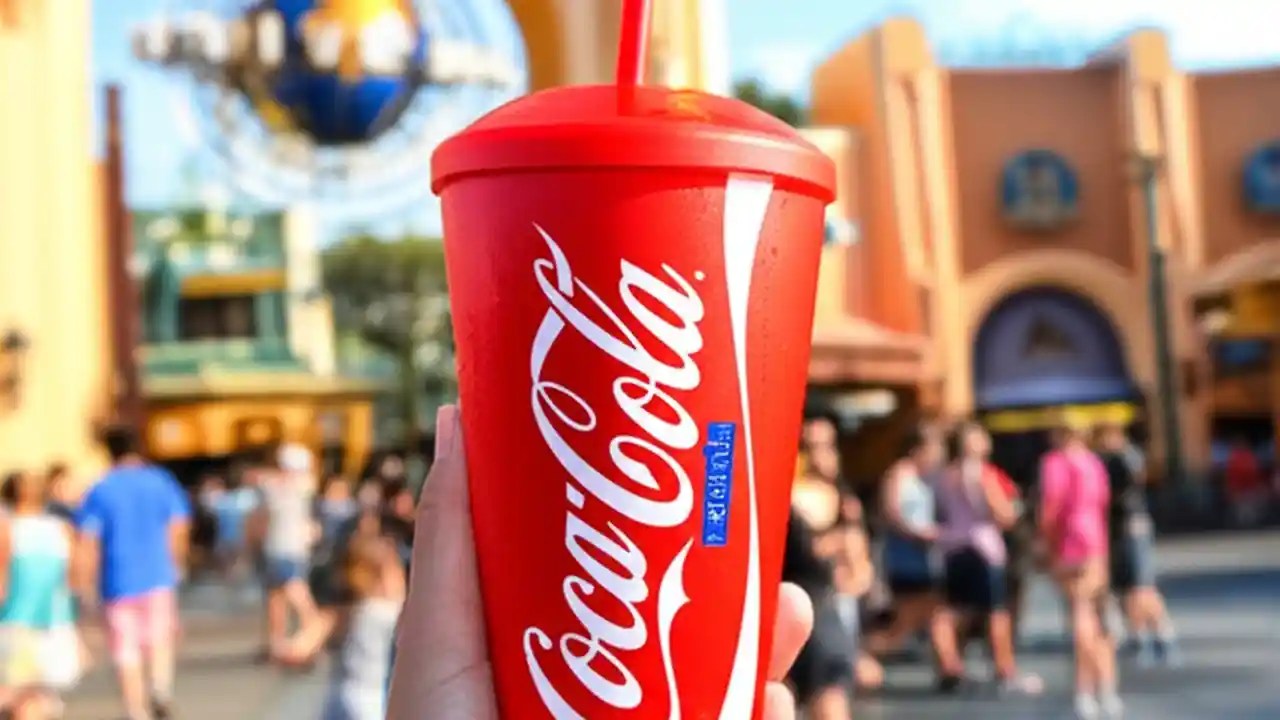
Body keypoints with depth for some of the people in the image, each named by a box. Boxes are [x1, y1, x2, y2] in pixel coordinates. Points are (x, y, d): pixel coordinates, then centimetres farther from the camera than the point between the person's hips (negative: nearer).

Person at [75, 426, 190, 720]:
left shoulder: (99, 492, -3)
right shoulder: (161, 482, 2)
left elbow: (88, 544, -8)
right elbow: (180, 528, 2)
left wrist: (87, 586, -2)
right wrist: (176, 563, 17)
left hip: (118, 581, -1)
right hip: (158, 576, 1)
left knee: (127, 651, 5)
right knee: (160, 635, 20)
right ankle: (161, 684, -3)